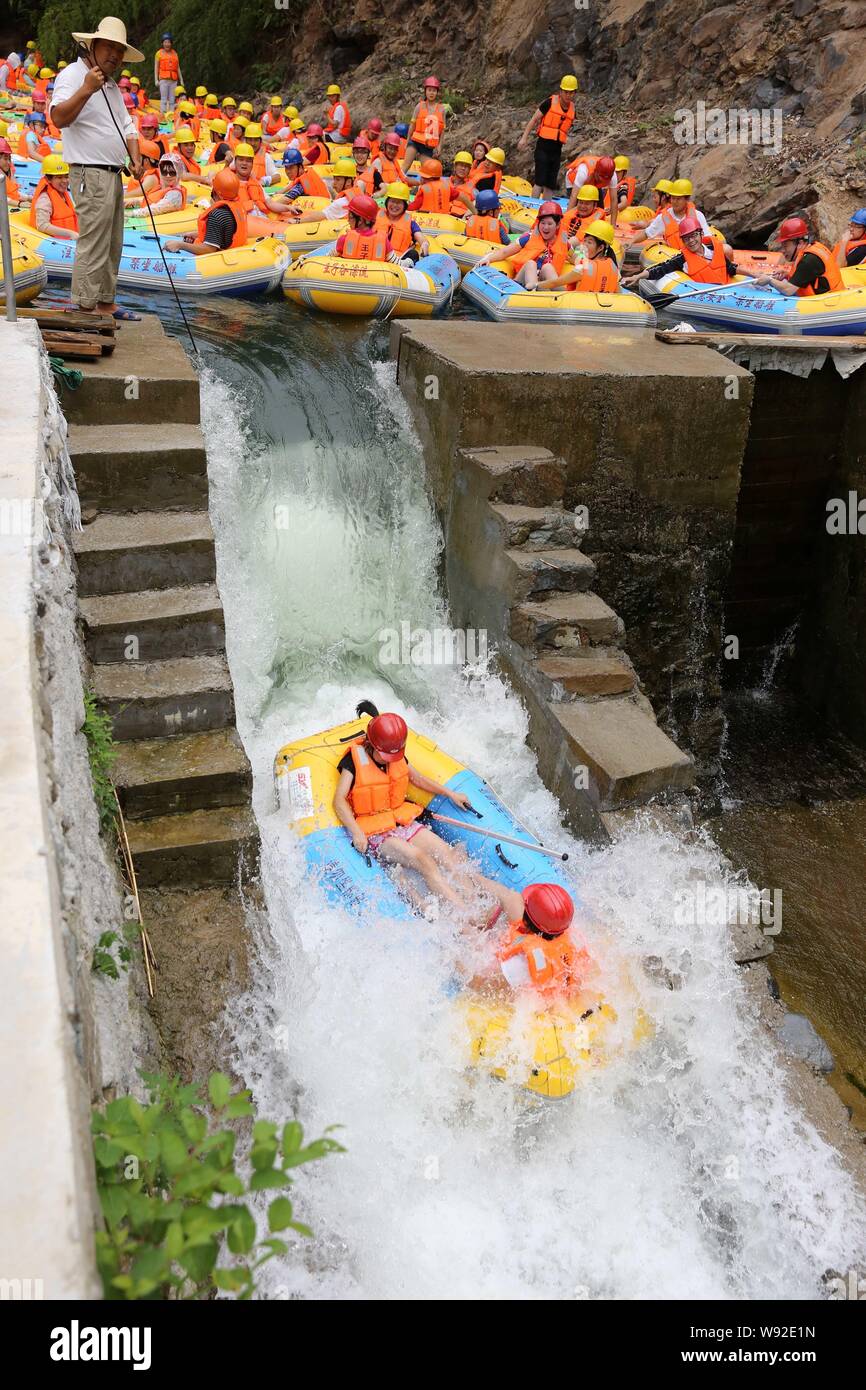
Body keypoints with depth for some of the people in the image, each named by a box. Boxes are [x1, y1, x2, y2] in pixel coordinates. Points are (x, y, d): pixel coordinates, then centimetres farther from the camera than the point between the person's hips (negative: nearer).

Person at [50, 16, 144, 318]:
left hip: (113, 174, 9)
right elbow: (59, 119, -22)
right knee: (93, 245, -11)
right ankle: (87, 309, -8)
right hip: (91, 174, -9)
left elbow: (126, 125, 23)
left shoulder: (111, 85, 20)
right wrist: (86, 90, -33)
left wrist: (136, 159, 6)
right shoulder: (73, 74, -8)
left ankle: (105, 302, 21)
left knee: (112, 245, 13)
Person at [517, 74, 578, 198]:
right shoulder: (550, 102, -4)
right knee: (540, 181, -11)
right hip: (543, 147, -5)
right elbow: (534, 119, -1)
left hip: (557, 150, 5)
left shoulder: (572, 109, 10)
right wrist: (524, 137, -7)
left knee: (550, 184, 6)